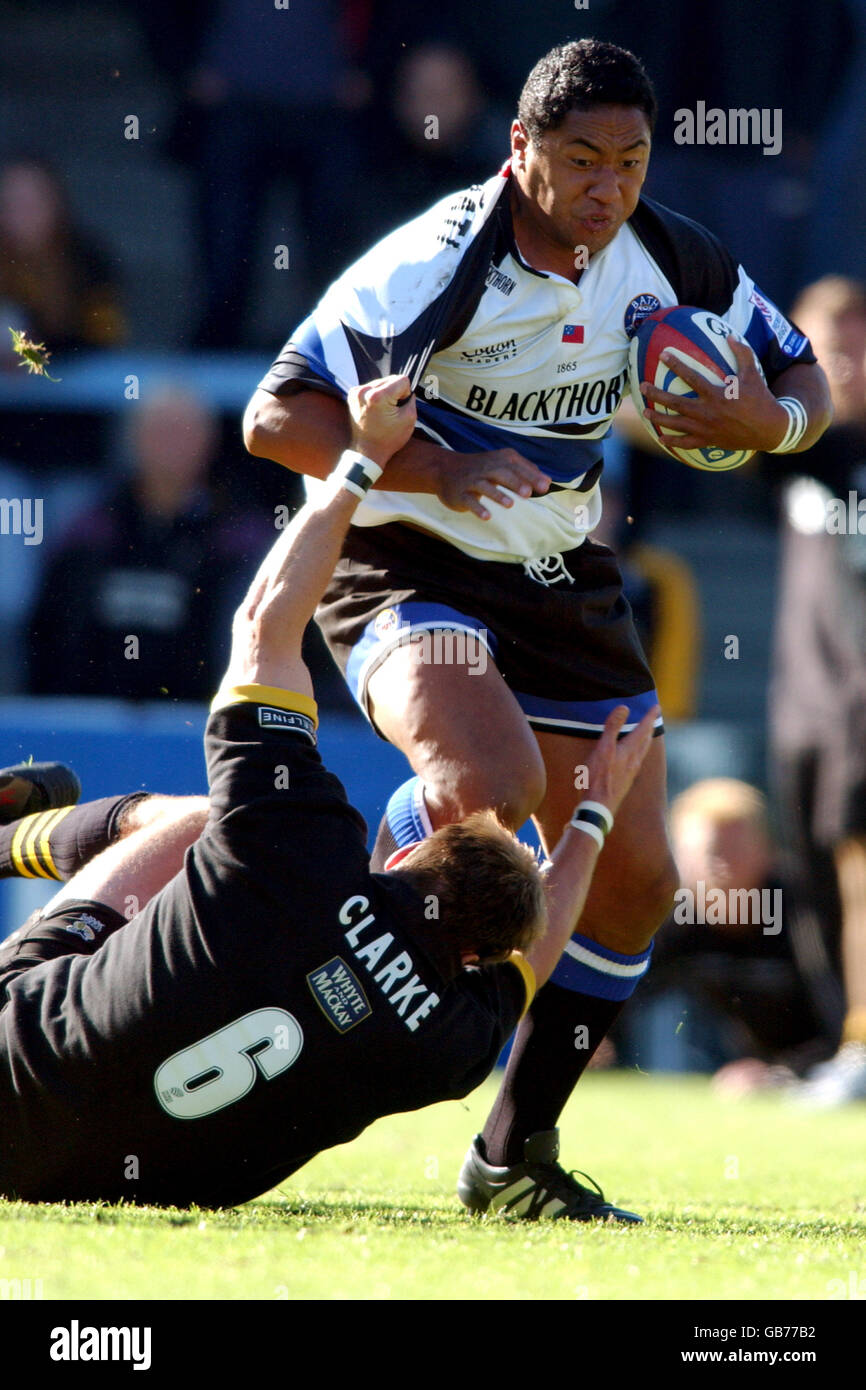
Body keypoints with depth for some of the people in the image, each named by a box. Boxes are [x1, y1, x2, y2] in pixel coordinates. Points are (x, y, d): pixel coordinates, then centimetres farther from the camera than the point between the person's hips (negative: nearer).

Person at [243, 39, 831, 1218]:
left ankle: (517, 1152, 16)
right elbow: (274, 419, -23)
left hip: (561, 578, 6)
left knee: (633, 877, 1)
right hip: (408, 569, -6)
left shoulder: (668, 259, -5)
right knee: (491, 783, -35)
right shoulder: (436, 266, -22)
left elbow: (805, 380, 8)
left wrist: (770, 422, -16)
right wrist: (437, 471, -34)